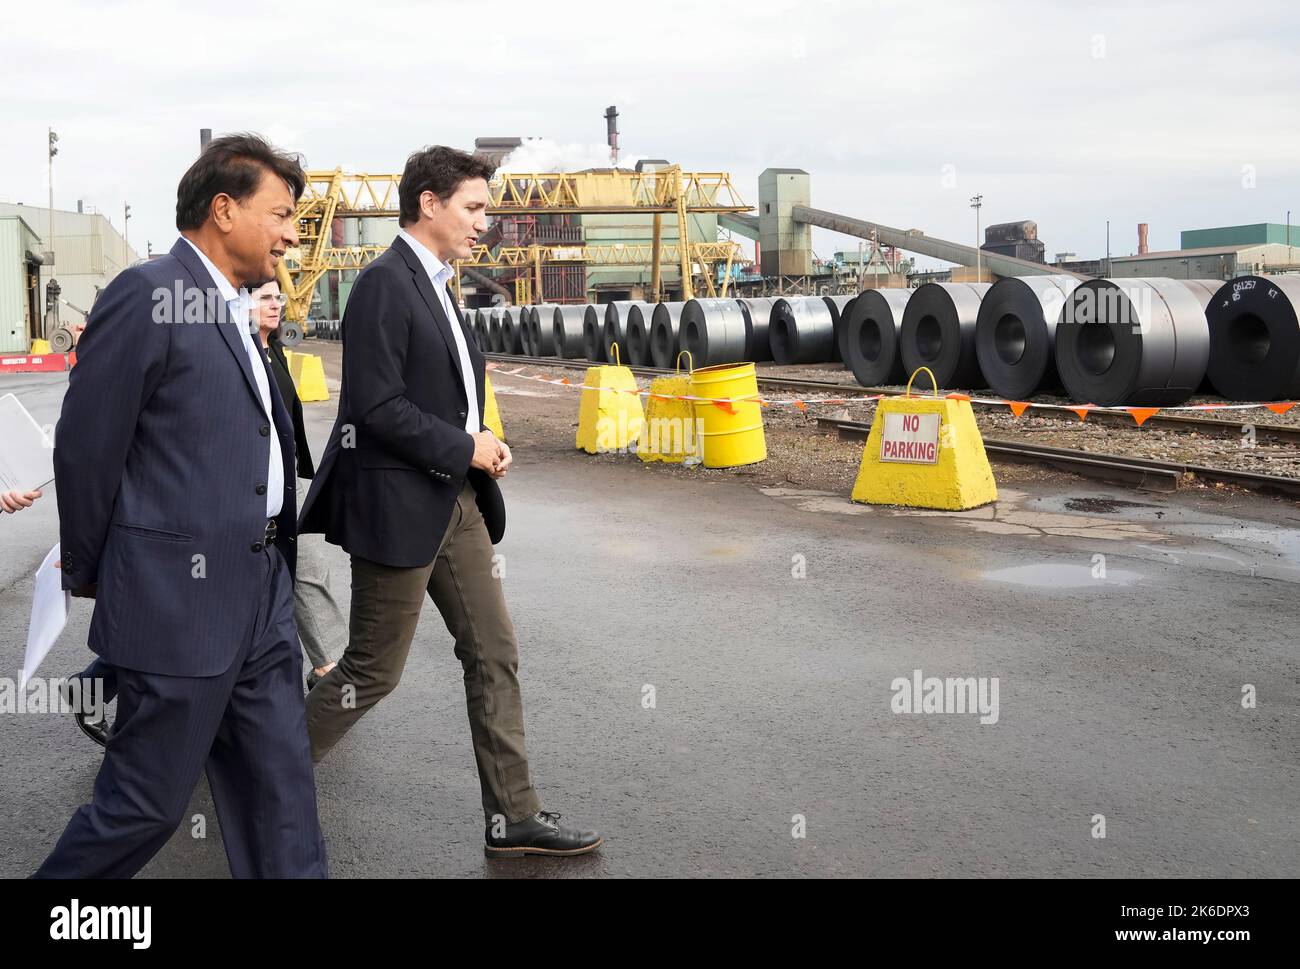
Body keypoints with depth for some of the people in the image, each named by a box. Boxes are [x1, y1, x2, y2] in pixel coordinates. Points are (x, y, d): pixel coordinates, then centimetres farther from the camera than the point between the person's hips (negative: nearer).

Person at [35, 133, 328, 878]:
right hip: (180, 595, -8)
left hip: (261, 593, 8)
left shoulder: (234, 311, 13)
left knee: (282, 793, 12)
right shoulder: (146, 295, -13)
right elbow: (86, 448, -11)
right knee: (146, 804, 4)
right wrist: (88, 572, -1)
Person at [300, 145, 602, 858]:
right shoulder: (384, 284, -16)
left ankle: (513, 817, 16)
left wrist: (480, 444, 3)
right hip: (398, 504, -9)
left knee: (494, 655, 9)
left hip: (454, 498, 9)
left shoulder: (433, 284, 14)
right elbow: (377, 407, -23)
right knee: (373, 671, 2)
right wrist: (464, 448, -15)